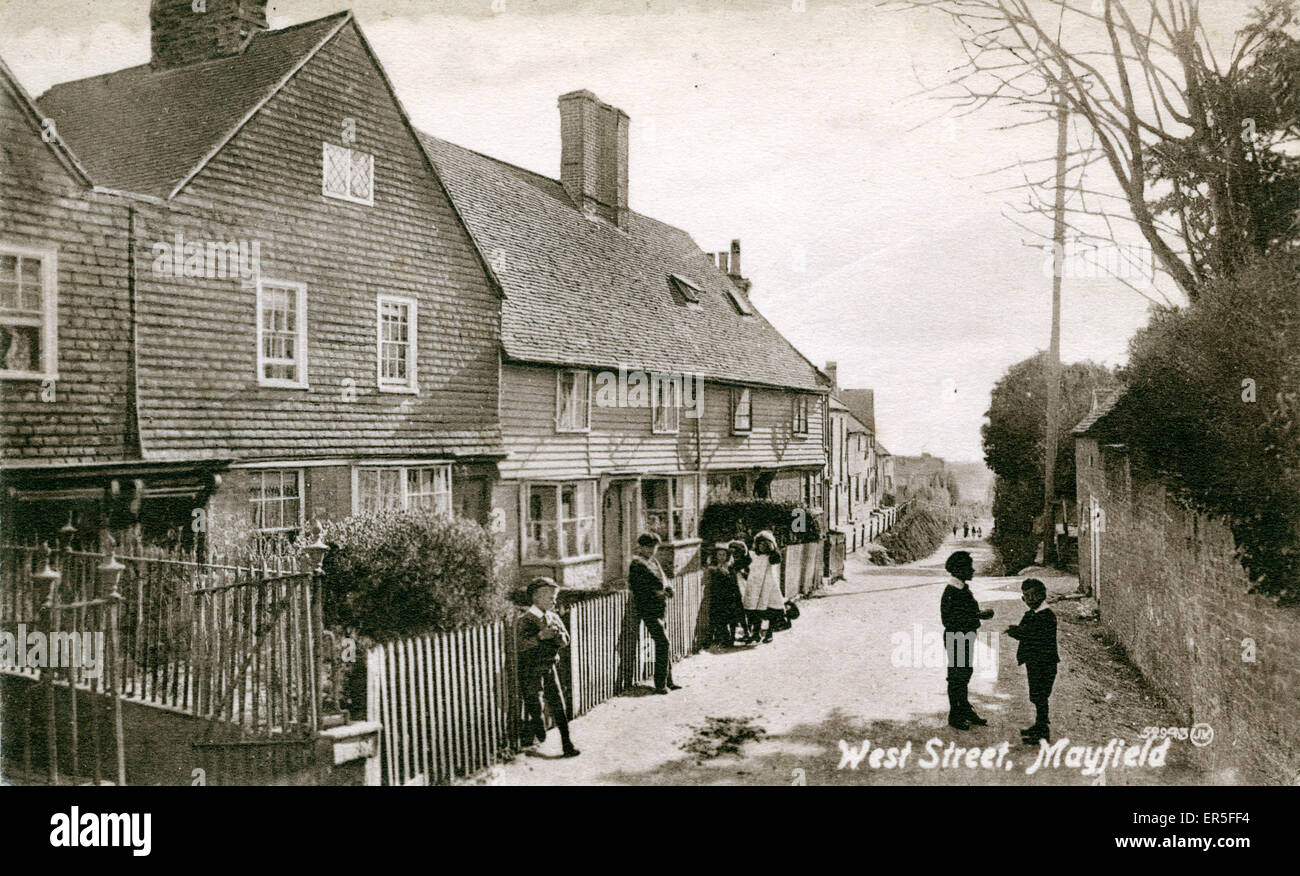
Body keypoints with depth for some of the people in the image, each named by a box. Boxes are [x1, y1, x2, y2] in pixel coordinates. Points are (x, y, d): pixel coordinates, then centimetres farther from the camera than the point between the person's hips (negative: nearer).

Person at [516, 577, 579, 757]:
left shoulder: (554, 618, 8)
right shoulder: (526, 620, -13)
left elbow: (565, 640, 2)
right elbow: (521, 644, -26)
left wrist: (557, 633, -19)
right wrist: (540, 636, -36)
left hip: (549, 667, 6)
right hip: (530, 670, -6)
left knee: (558, 705, 4)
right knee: (534, 705, 1)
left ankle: (566, 742, 10)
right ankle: (528, 740, 20)